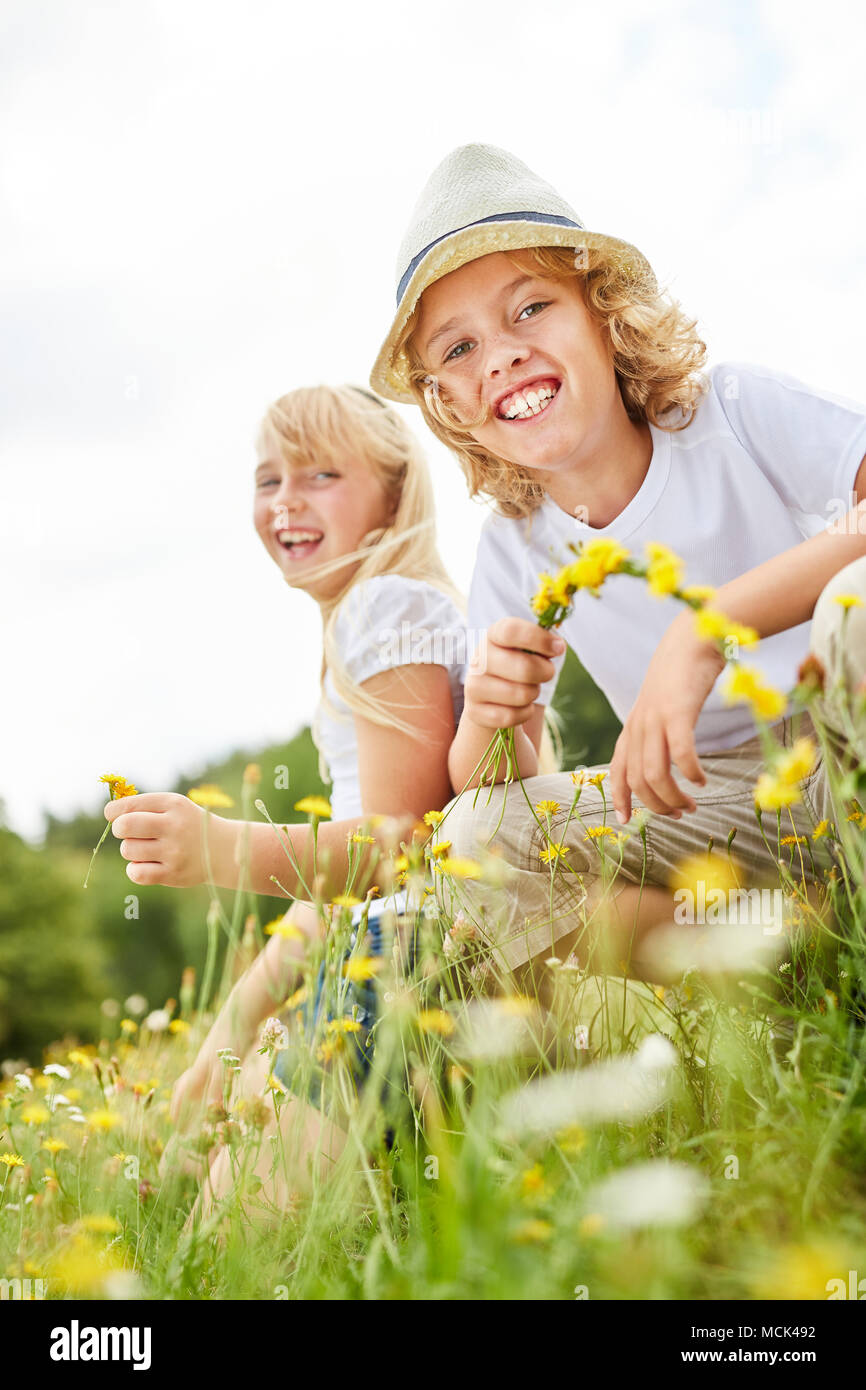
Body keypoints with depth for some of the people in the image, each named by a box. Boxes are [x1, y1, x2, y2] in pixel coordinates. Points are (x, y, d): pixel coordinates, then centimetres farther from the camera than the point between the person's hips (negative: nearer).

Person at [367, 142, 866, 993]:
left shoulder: (733, 412, -10)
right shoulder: (514, 554, 0)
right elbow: (493, 789, 2)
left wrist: (708, 629, -36)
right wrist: (490, 722, -22)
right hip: (721, 811, 4)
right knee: (478, 841, -20)